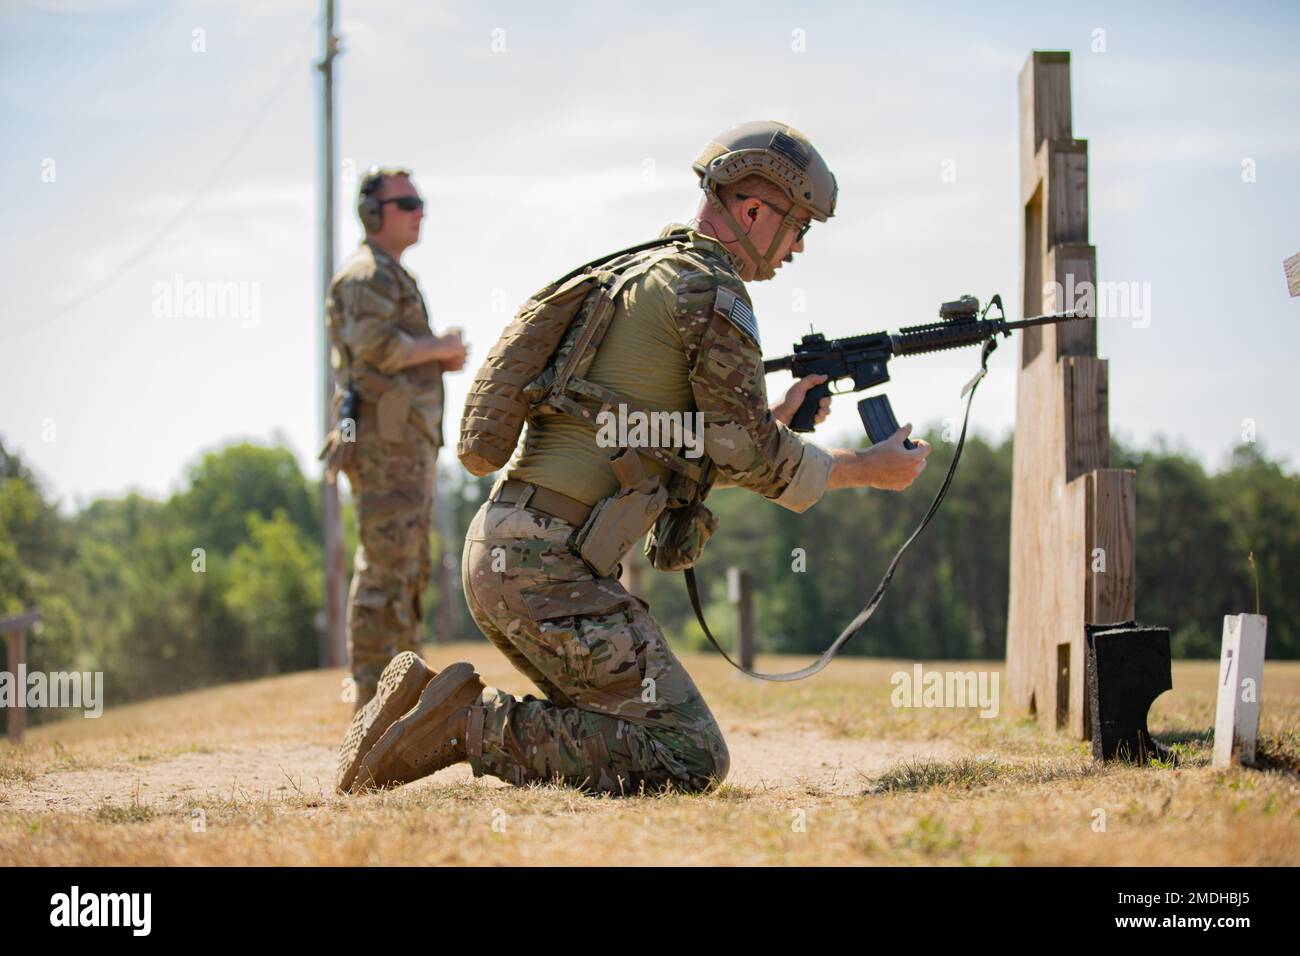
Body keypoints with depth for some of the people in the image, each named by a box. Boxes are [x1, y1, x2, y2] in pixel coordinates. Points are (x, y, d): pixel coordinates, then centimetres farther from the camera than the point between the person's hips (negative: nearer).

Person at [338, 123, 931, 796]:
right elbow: (745, 453, -6)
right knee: (692, 761, -12)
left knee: (630, 731, 20)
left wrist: (778, 416, 27)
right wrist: (867, 469, 7)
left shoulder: (643, 276, 24)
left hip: (497, 553, 10)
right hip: (547, 564, -10)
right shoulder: (709, 287, -6)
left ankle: (435, 702, 9)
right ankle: (473, 724, -13)